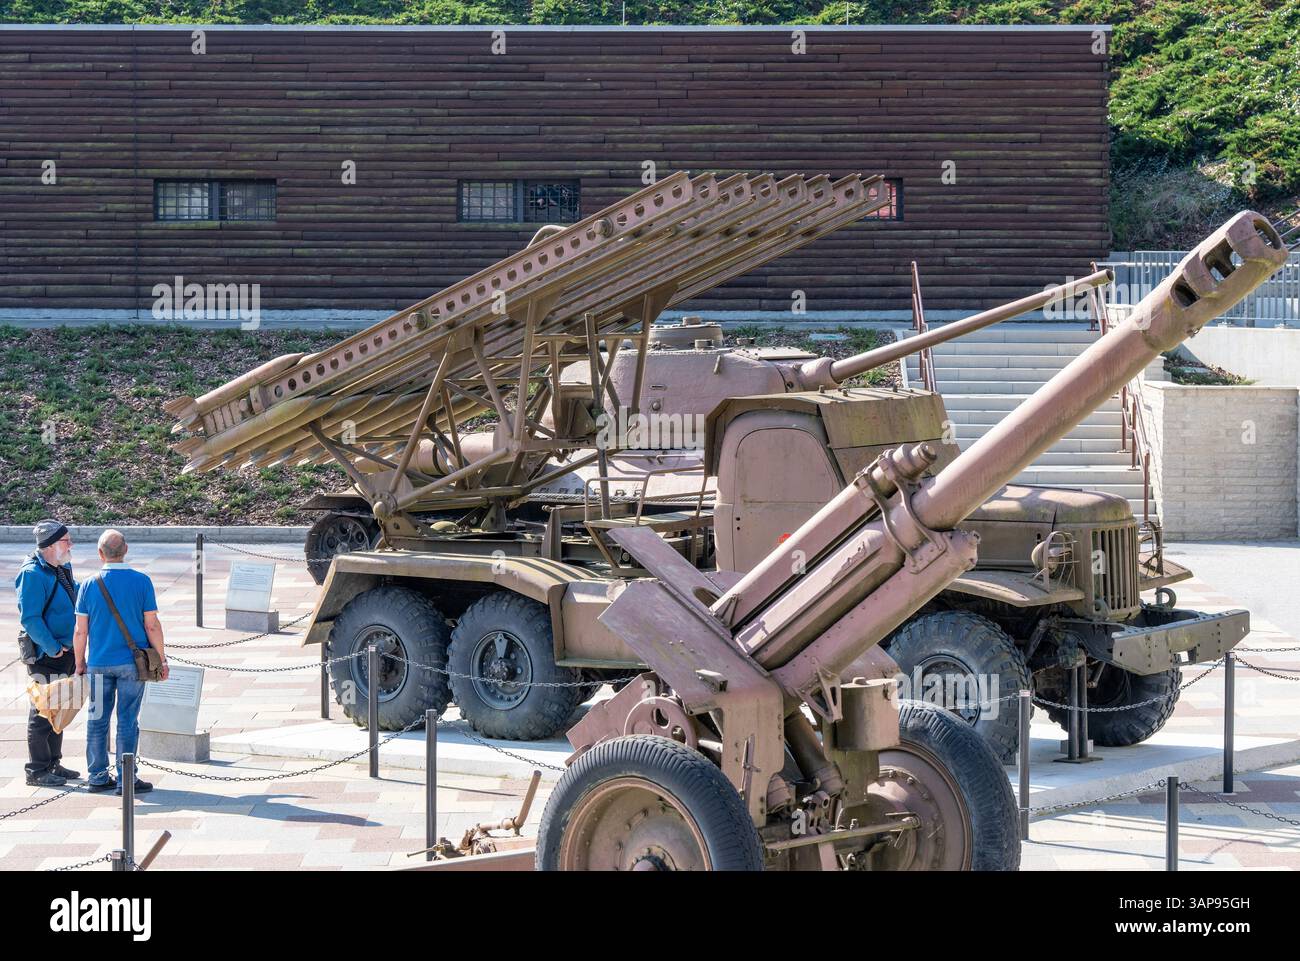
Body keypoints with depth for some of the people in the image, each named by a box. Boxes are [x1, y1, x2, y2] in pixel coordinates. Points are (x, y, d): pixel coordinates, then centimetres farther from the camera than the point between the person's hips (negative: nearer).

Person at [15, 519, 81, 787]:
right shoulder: (33, 574, -18)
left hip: (65, 652, 9)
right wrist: (52, 649, -20)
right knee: (43, 712, -2)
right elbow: (30, 618, -22)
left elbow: (77, 595, 25)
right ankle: (37, 771, 5)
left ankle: (53, 764, 27)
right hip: (46, 655, -9)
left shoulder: (62, 569, 9)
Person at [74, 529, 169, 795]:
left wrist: (80, 663, 13)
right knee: (127, 721, 2)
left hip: (99, 663, 2)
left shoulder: (89, 586, -2)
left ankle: (98, 777, 14)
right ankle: (125, 779, 4)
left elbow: (81, 631, 1)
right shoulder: (141, 581, -7)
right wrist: (161, 659, 5)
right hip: (131, 663, -2)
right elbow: (152, 626, -5)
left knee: (97, 720, 11)